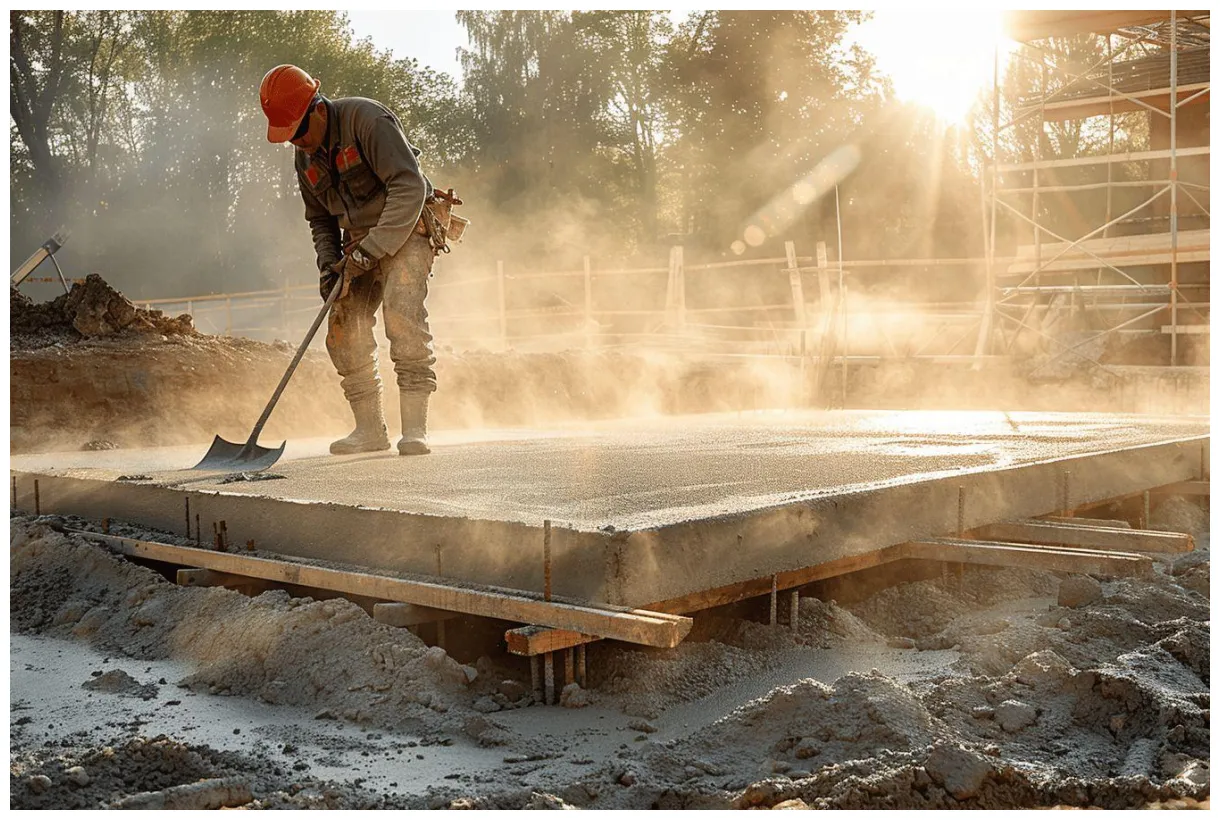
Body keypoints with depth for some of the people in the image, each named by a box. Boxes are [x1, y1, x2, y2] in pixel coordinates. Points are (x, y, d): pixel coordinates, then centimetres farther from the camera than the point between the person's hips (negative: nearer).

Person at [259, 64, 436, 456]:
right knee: (344, 327, -3)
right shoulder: (306, 157, 7)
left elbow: (409, 186, -24)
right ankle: (369, 428, 8)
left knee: (402, 315, -24)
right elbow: (320, 219, 18)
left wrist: (370, 249, -25)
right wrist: (328, 263, -1)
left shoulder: (366, 119, -18)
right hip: (360, 244, 7)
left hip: (404, 232, -7)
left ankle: (415, 428, -21)